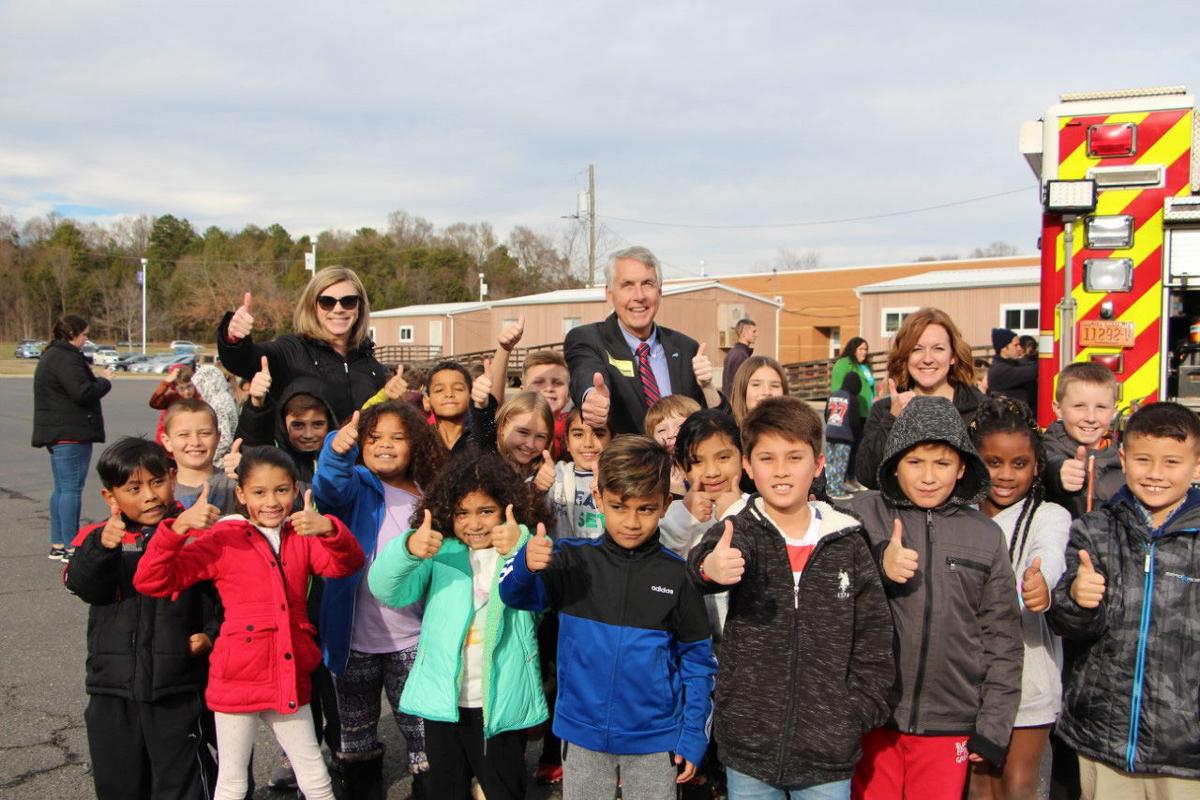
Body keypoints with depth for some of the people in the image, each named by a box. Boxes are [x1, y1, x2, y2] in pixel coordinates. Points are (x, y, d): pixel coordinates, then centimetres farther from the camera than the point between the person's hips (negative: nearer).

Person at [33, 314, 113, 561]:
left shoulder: (50, 356, 19)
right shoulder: (67, 358, -15)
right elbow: (83, 393, -23)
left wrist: (95, 378, 11)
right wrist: (103, 380, -7)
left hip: (55, 432, 11)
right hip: (71, 432, -11)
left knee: (60, 488, 14)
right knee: (72, 488, -7)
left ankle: (57, 545, 18)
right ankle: (71, 546, -5)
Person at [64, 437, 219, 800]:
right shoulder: (97, 536, 2)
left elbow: (222, 594, 4)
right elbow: (82, 585, -15)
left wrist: (211, 634, -10)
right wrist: (101, 547, -32)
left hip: (177, 691, -2)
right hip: (113, 691, 3)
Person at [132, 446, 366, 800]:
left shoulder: (302, 537, 6)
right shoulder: (223, 539, -6)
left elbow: (347, 564, -9)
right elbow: (150, 582, -11)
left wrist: (328, 528, -28)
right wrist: (179, 527, -24)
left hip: (291, 678, 3)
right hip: (238, 679, -3)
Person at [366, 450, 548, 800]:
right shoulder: (439, 552, -1)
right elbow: (386, 590, -15)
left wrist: (520, 552, -43)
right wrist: (408, 549, -35)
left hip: (502, 703, -2)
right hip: (443, 700, 2)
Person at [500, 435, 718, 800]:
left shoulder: (678, 575, -7)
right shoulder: (573, 560, -6)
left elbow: (698, 661, -1)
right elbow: (516, 595, -14)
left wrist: (693, 738, -1)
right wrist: (526, 563, -35)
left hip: (655, 740, -1)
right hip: (582, 733, 1)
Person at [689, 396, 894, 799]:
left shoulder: (848, 542, 1)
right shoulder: (741, 531, -4)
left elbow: (874, 635, 5)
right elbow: (709, 557, -27)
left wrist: (857, 712, -2)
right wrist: (710, 567, -49)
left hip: (828, 751, 1)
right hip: (748, 748, -1)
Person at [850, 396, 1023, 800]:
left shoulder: (985, 536, 3)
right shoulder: (863, 513, -4)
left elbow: (1003, 638, 6)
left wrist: (994, 726, 4)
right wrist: (878, 569, -22)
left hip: (949, 722, 1)